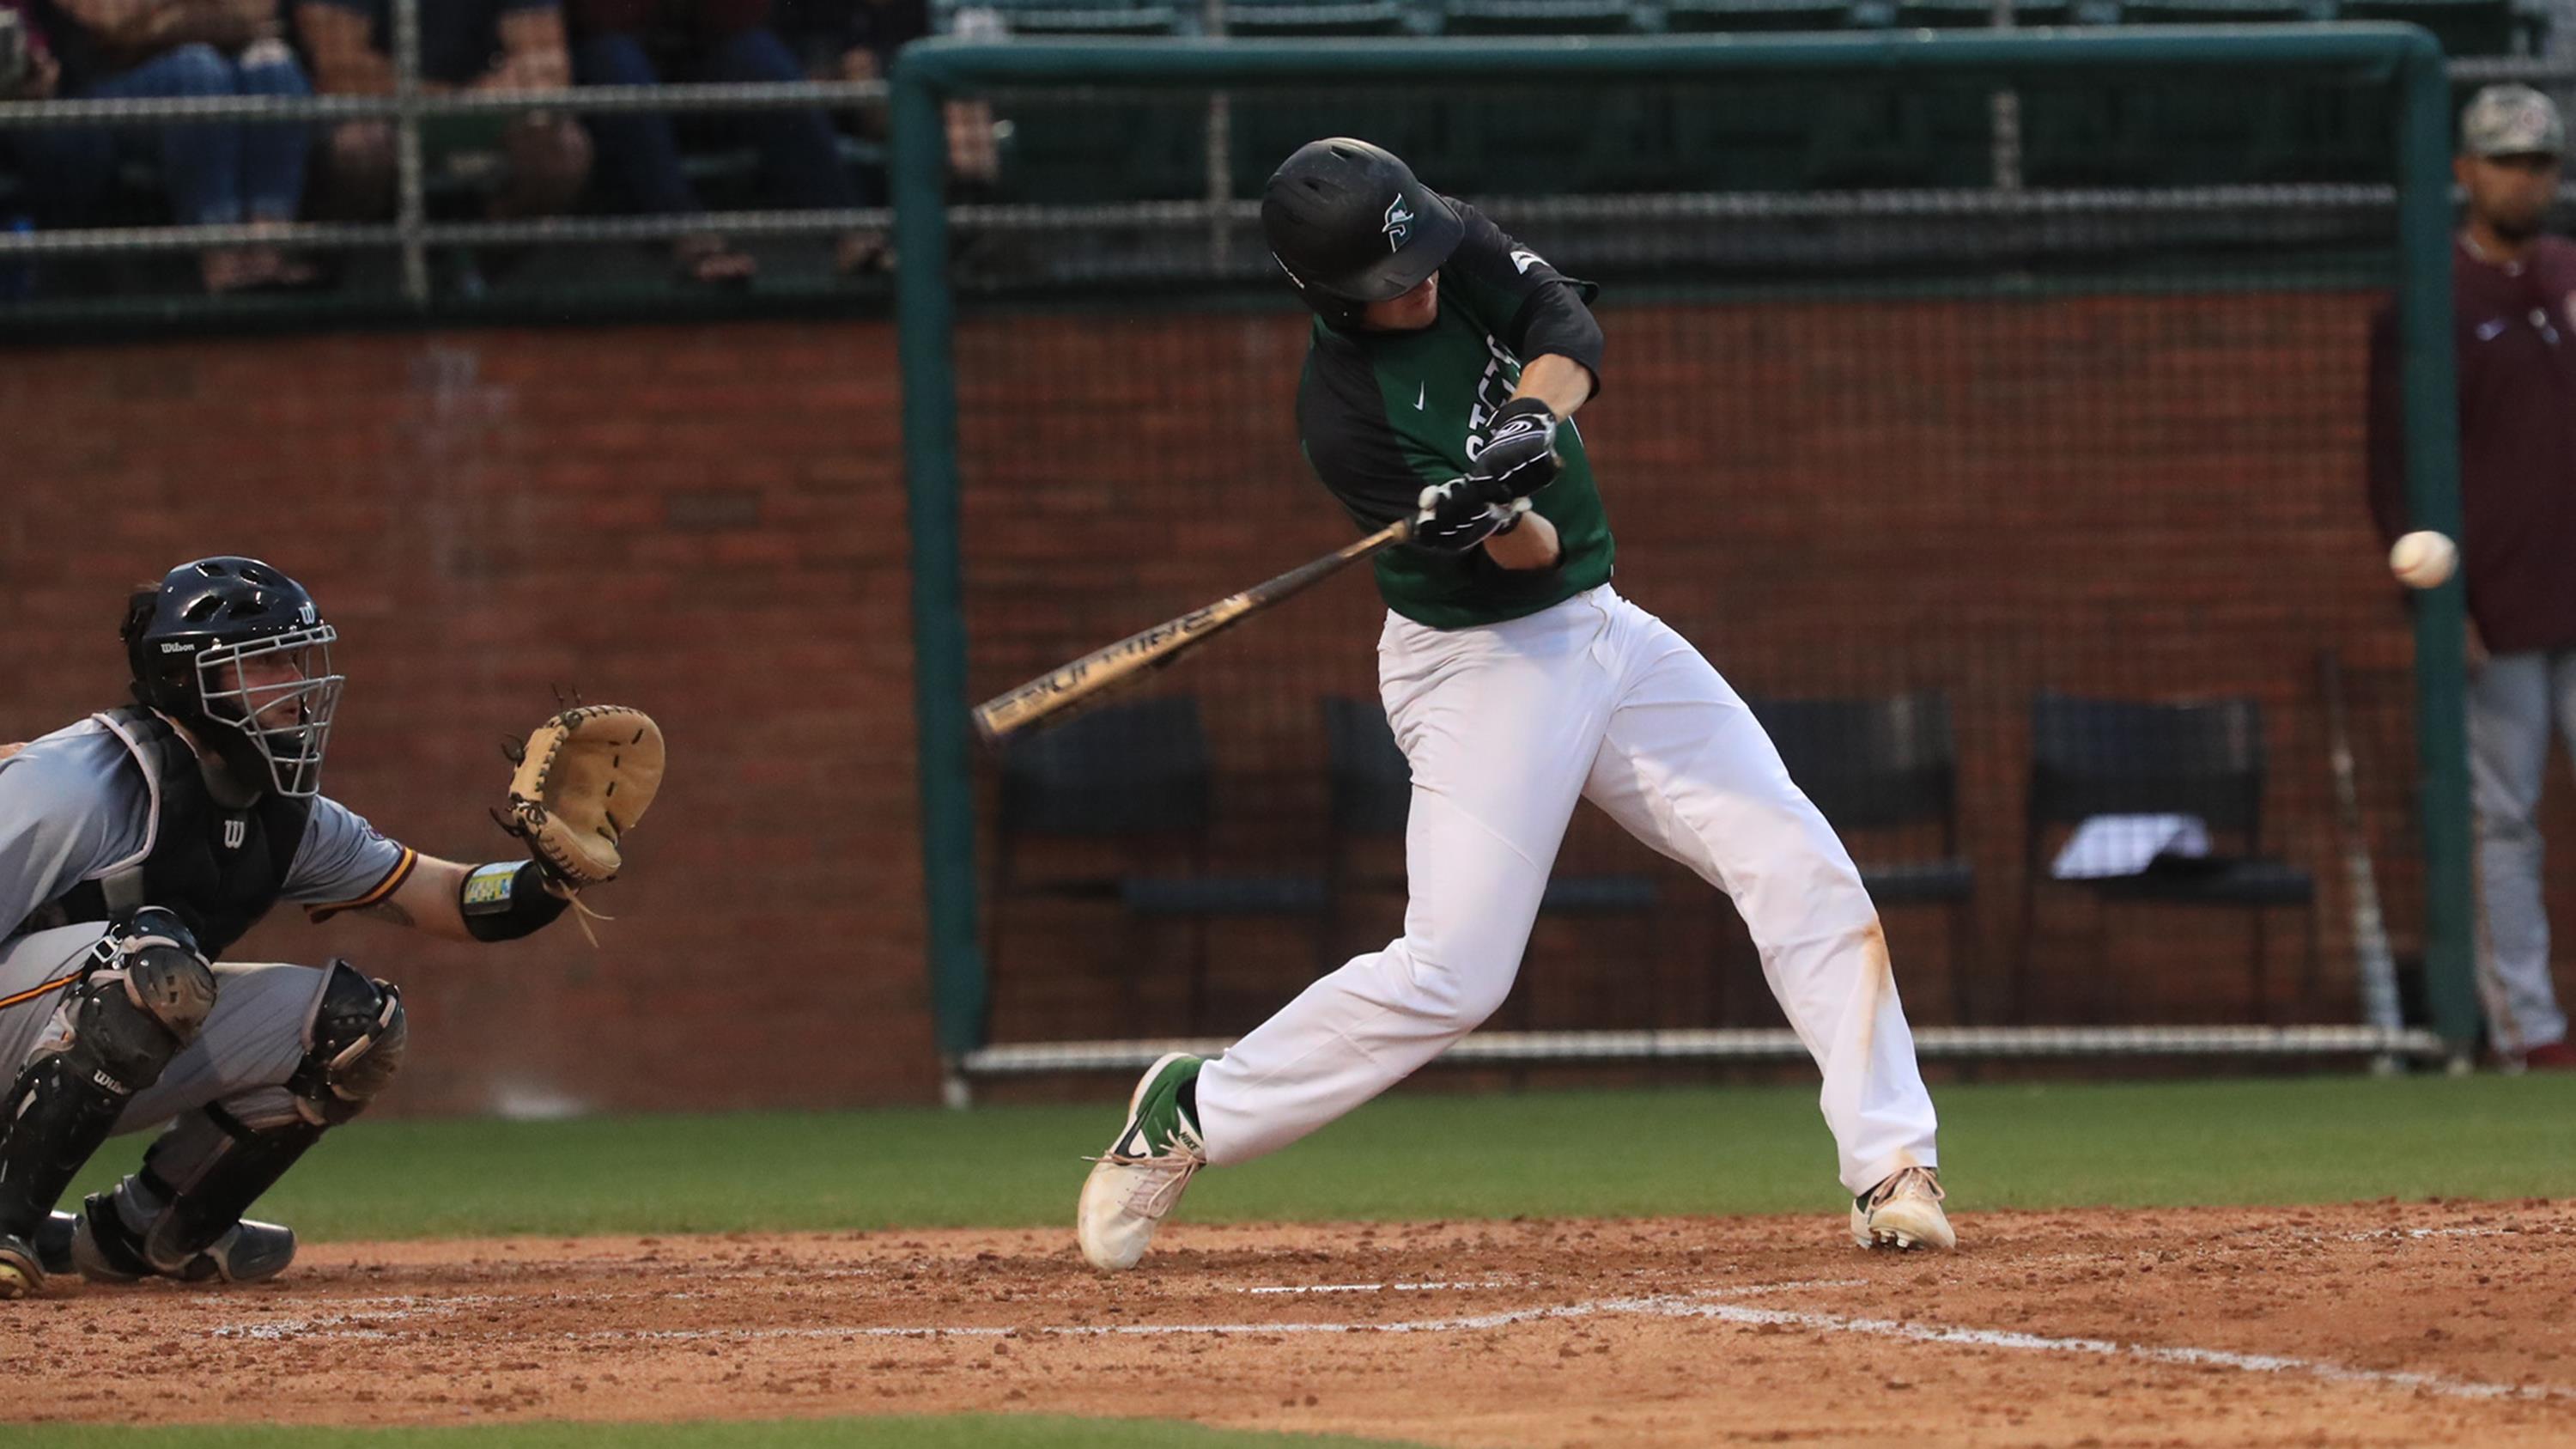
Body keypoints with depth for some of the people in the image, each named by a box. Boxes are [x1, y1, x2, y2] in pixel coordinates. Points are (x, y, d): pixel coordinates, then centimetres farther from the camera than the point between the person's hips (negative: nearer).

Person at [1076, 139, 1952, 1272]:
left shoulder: (1460, 250, -4)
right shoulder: (1345, 411, -21)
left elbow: (1570, 327, -15)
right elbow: (1524, 556, -21)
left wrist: (1530, 422, -33)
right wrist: (1497, 516, -43)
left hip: (1605, 631, 7)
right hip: (1480, 666, -6)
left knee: (1804, 873, -5)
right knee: (1453, 973, -13)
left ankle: (1891, 1173, -4)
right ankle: (1189, 1117, 5)